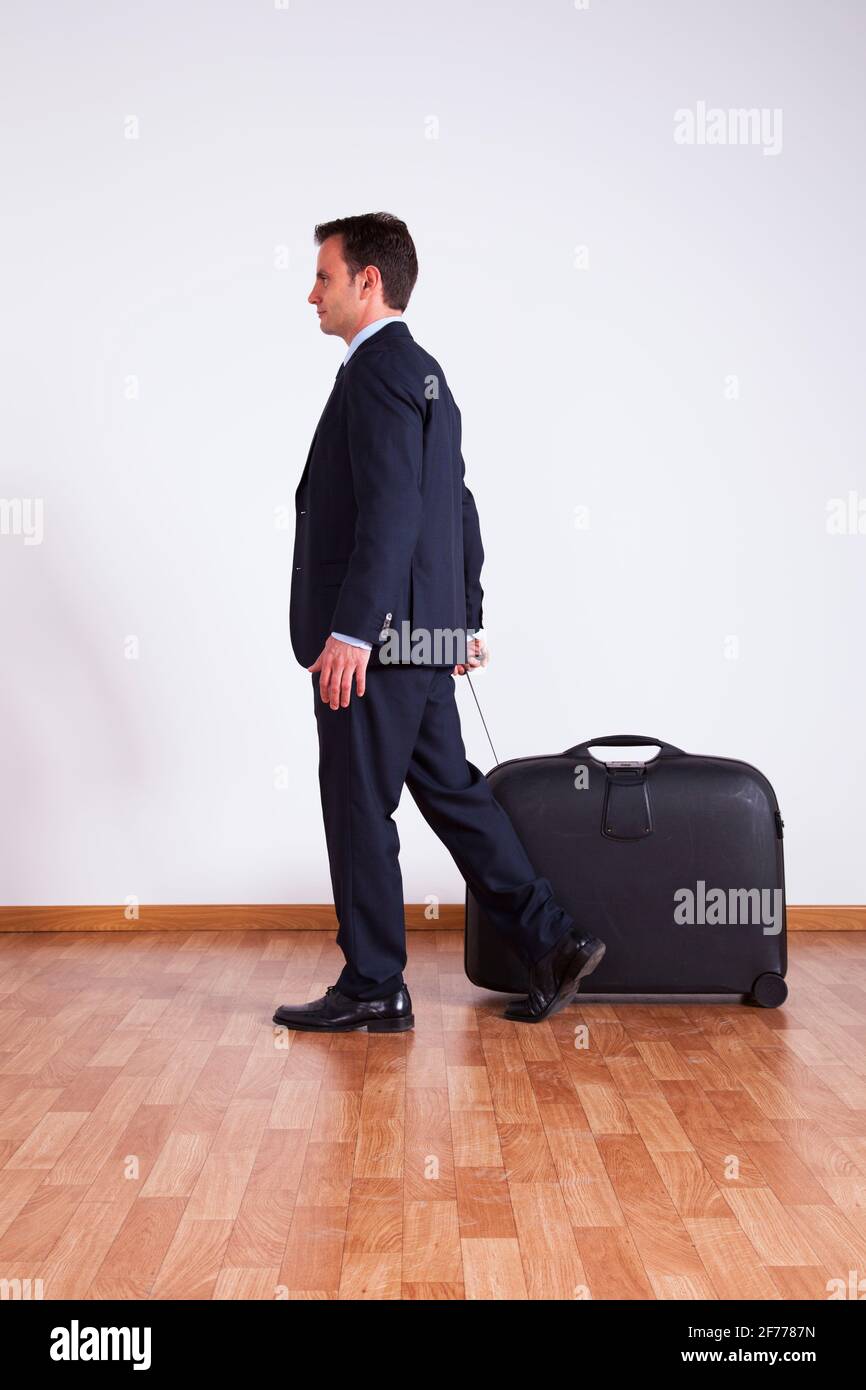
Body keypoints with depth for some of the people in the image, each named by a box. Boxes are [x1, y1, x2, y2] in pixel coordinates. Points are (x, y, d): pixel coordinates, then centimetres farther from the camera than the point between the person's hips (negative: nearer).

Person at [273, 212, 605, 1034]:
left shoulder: (379, 370, -11)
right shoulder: (423, 373, 19)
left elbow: (390, 512, -22)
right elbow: (459, 509, 21)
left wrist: (350, 631, -25)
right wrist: (464, 618, 25)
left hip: (374, 637, -10)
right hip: (423, 637, 10)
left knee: (358, 809, 0)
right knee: (451, 791, 13)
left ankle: (372, 988, 11)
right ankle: (551, 942, 16)